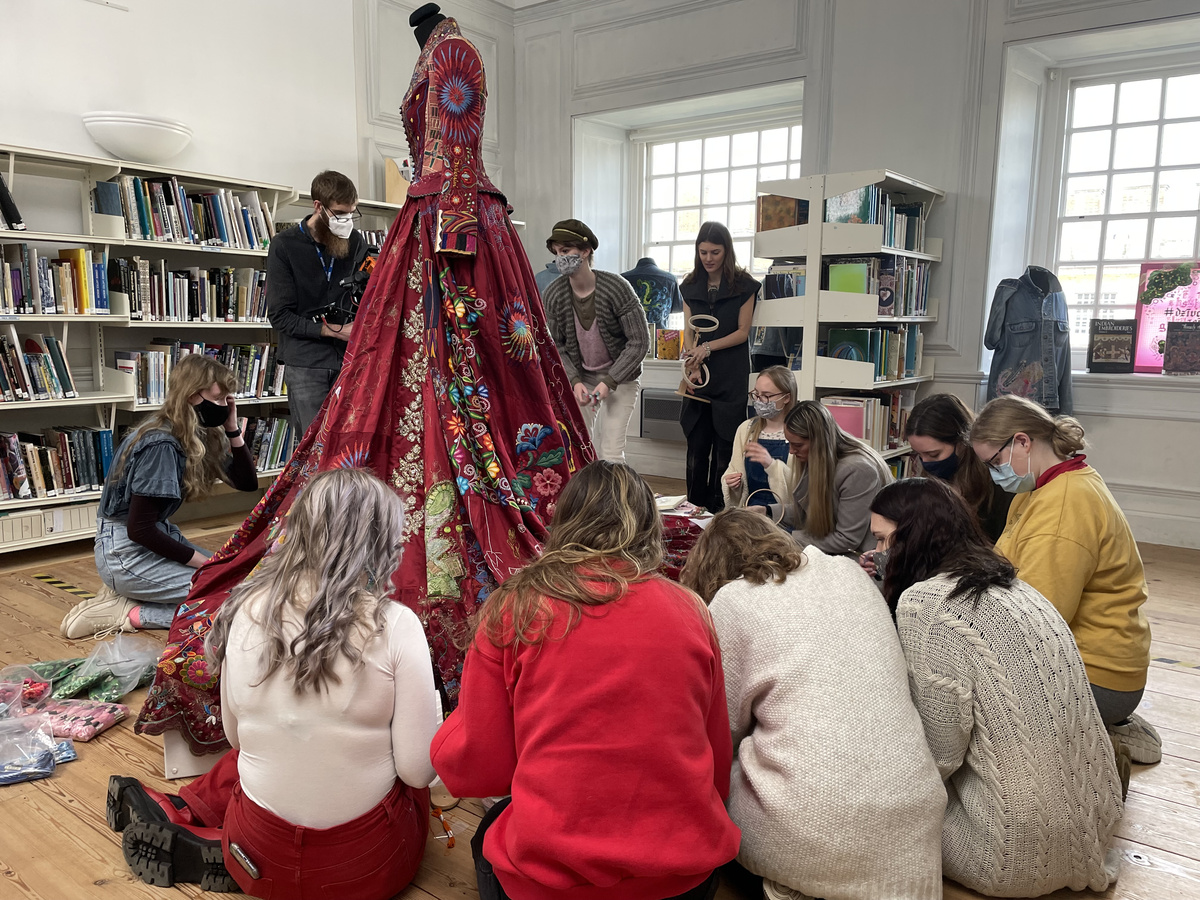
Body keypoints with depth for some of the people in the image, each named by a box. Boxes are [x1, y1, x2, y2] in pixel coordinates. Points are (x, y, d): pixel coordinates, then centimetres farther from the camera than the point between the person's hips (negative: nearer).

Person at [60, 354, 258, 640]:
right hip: (126, 554, -9)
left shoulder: (199, 436, 3)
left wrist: (233, 430, -6)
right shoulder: (161, 445, -22)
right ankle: (126, 613, -7)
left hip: (156, 537, 9)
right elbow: (139, 529, -22)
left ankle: (123, 597, 6)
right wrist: (206, 562, -16)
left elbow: (247, 483, 5)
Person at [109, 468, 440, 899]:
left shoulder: (247, 609, -9)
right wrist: (431, 708, 1)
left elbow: (237, 737, 5)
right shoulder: (395, 625, -22)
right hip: (370, 865, -5)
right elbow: (418, 770, -18)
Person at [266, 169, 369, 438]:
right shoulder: (285, 245, -3)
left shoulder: (355, 242, 7)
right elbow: (280, 315, -6)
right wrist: (332, 330, -16)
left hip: (349, 358, 3)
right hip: (306, 362, -3)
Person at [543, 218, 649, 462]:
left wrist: (609, 382, -24)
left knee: (611, 450, -11)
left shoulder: (616, 288, -20)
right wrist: (574, 381, -16)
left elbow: (640, 341, -18)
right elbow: (555, 346, 0)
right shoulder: (552, 296, -10)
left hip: (620, 378, -3)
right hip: (580, 379, 4)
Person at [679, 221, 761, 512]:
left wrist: (708, 347, -13)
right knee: (697, 444, 3)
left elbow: (742, 332, -1)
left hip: (731, 376, -3)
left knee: (725, 445, -2)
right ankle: (695, 508, 11)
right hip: (699, 376, 3)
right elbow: (688, 332, 8)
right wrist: (691, 366, -7)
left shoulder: (743, 285, 0)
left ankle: (720, 511, 5)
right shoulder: (690, 286, 11)